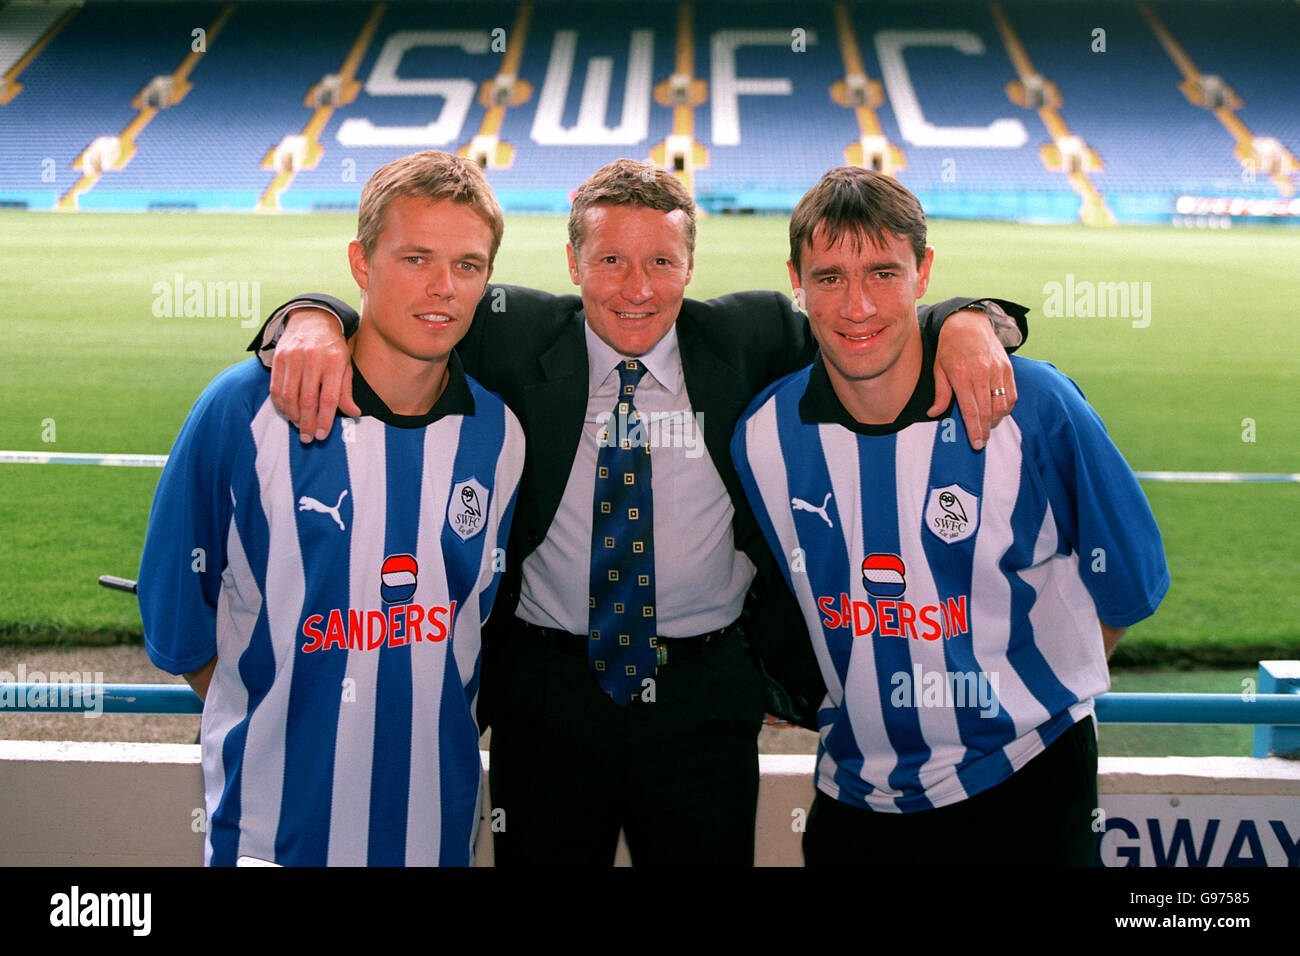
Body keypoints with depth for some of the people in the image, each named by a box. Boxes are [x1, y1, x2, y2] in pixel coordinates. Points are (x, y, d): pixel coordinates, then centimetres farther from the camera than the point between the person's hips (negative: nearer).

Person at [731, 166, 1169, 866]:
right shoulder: (762, 435, -8)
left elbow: (1130, 577, -1)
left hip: (1024, 783, -2)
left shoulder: (1033, 407, -15)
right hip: (854, 791, 2)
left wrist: (1028, 690, 9)